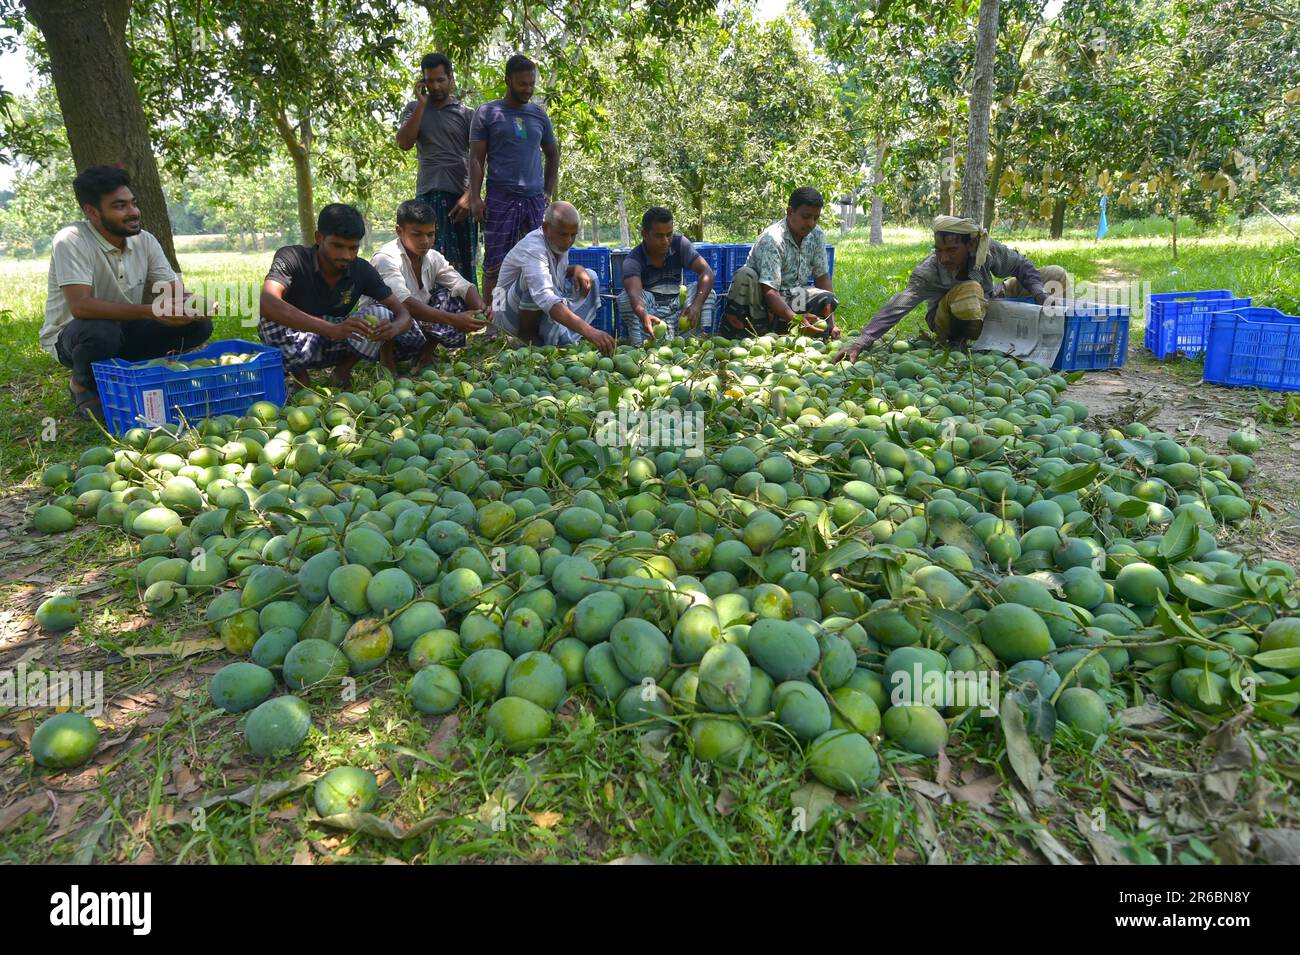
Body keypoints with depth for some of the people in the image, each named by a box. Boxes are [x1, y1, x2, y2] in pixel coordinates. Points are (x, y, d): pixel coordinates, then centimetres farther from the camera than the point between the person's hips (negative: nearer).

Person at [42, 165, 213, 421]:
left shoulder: (145, 240, -4)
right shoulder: (70, 241, -22)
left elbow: (176, 294, -6)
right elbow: (80, 305, -34)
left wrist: (195, 304, -32)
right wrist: (151, 311, -44)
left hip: (126, 331, 5)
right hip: (72, 337, -5)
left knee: (198, 325, -14)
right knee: (101, 330, -40)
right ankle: (84, 386, -4)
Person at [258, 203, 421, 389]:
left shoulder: (362, 270, -11)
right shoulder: (292, 259, -21)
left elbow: (404, 315, -12)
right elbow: (268, 304, -40)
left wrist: (393, 329, -39)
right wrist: (332, 329, -52)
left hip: (334, 344, 3)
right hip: (292, 345, -3)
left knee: (380, 315, -19)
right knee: (275, 323, -35)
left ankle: (343, 370, 0)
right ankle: (300, 377, -7)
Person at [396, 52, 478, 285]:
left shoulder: (466, 114, 11)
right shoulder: (414, 108, 16)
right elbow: (404, 143, 0)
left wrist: (469, 196, -9)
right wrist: (422, 103, 0)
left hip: (460, 196, 0)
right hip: (427, 195, 1)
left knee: (464, 261, -1)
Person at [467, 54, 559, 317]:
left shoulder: (539, 115, 17)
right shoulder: (487, 113, 7)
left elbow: (552, 155, 24)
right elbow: (476, 158, 3)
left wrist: (549, 192, 12)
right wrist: (475, 198, -8)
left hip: (535, 199, 3)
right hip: (500, 198, -3)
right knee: (495, 264, -4)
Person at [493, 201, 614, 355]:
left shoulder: (560, 243, -3)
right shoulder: (533, 248, -30)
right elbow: (546, 300, -45)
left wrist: (577, 269, -6)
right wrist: (588, 331, -57)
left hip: (543, 313, 9)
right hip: (513, 315, -9)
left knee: (590, 277, 1)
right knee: (533, 280, -35)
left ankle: (564, 340, -13)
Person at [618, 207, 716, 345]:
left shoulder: (679, 243, -10)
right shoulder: (633, 260, -20)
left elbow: (706, 272, -19)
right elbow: (634, 292, -39)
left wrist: (697, 305, -38)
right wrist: (643, 315, -63)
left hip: (676, 306, 3)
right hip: (649, 310, -3)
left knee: (704, 289, -20)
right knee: (625, 297, -31)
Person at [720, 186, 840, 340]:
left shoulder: (816, 235, -2)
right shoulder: (772, 240, -23)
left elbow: (822, 278, 1)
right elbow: (769, 292, -32)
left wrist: (831, 322, -9)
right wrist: (795, 319, -48)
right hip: (762, 299, -6)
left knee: (827, 299, -20)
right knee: (744, 275, -35)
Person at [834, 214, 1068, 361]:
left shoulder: (987, 249, -23)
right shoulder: (928, 271, -33)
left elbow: (1021, 265, -4)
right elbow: (898, 306, -46)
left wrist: (1040, 294, -19)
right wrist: (861, 342, -58)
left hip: (990, 302, 5)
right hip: (950, 323, -5)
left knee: (1055, 274, -1)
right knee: (968, 290, -39)